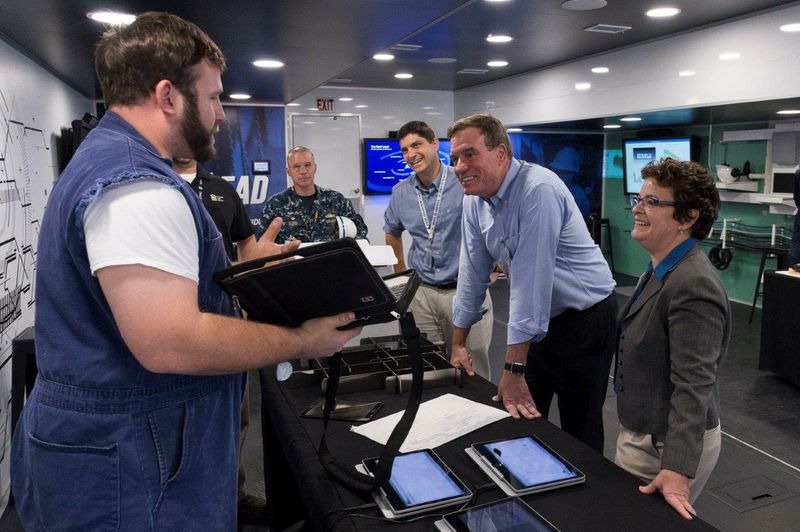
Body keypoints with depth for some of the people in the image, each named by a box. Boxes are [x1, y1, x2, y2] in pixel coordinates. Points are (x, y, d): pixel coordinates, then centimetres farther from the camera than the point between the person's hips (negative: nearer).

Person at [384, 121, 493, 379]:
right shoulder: (400, 193, 6)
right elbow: (392, 232, 24)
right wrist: (401, 273, 19)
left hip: (466, 289, -4)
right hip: (420, 292, 4)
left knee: (473, 373, 4)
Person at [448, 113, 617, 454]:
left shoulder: (537, 190, -27)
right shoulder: (474, 200, -2)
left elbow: (530, 280, -29)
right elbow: (472, 273, 3)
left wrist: (514, 370, -28)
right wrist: (458, 344, 7)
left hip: (583, 320, -7)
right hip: (537, 321, 7)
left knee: (579, 434, 5)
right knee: (523, 421, 15)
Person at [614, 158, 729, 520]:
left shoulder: (693, 286, -27)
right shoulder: (662, 270, 6)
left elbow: (693, 385, -30)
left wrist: (676, 470, -31)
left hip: (669, 446, -9)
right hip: (642, 431, 10)